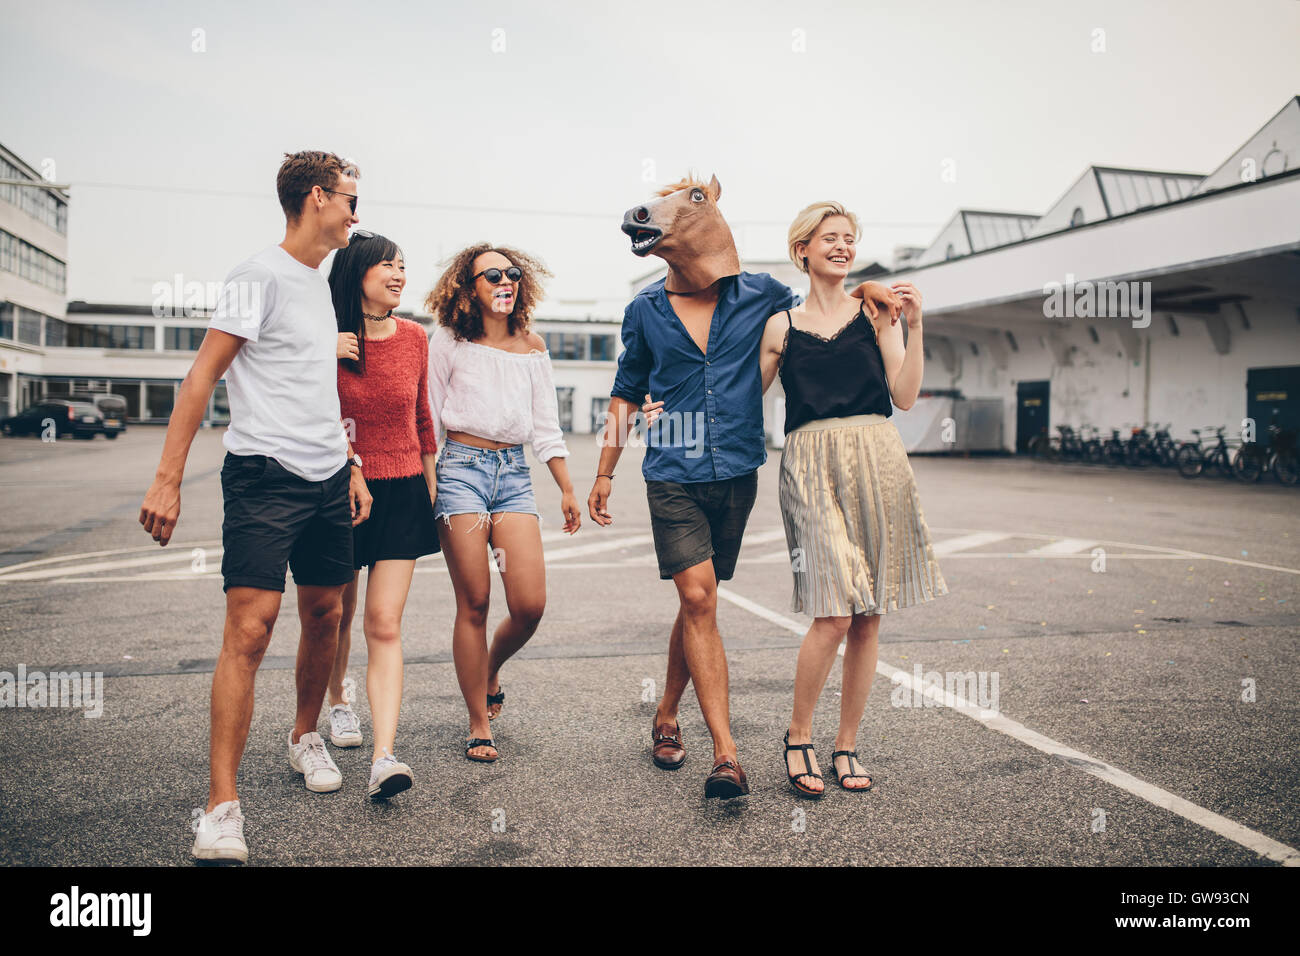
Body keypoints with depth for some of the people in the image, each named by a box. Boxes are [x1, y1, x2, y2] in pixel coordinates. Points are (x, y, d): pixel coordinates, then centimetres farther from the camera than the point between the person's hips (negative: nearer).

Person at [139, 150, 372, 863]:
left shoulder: (322, 286, 19)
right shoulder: (262, 274, -7)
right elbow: (202, 376, -11)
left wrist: (351, 465, 18)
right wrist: (168, 478, -17)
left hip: (328, 480, 8)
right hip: (265, 475, -8)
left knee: (324, 615, 13)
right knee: (250, 626, -12)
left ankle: (305, 737, 35)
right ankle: (221, 808, -7)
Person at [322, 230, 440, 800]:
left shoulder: (413, 337, 4)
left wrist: (431, 486, 16)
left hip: (401, 495, 1)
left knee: (384, 626, -6)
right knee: (338, 613, 15)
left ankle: (384, 757, -11)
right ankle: (337, 702, 43)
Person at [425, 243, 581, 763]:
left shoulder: (531, 346, 11)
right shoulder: (448, 341, 2)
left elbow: (546, 425, 15)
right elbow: (428, 417, 5)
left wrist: (567, 490, 13)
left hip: (514, 471, 3)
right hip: (461, 467, -3)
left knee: (530, 605, -7)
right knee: (473, 603, -2)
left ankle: (491, 669, 27)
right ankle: (479, 727, 12)